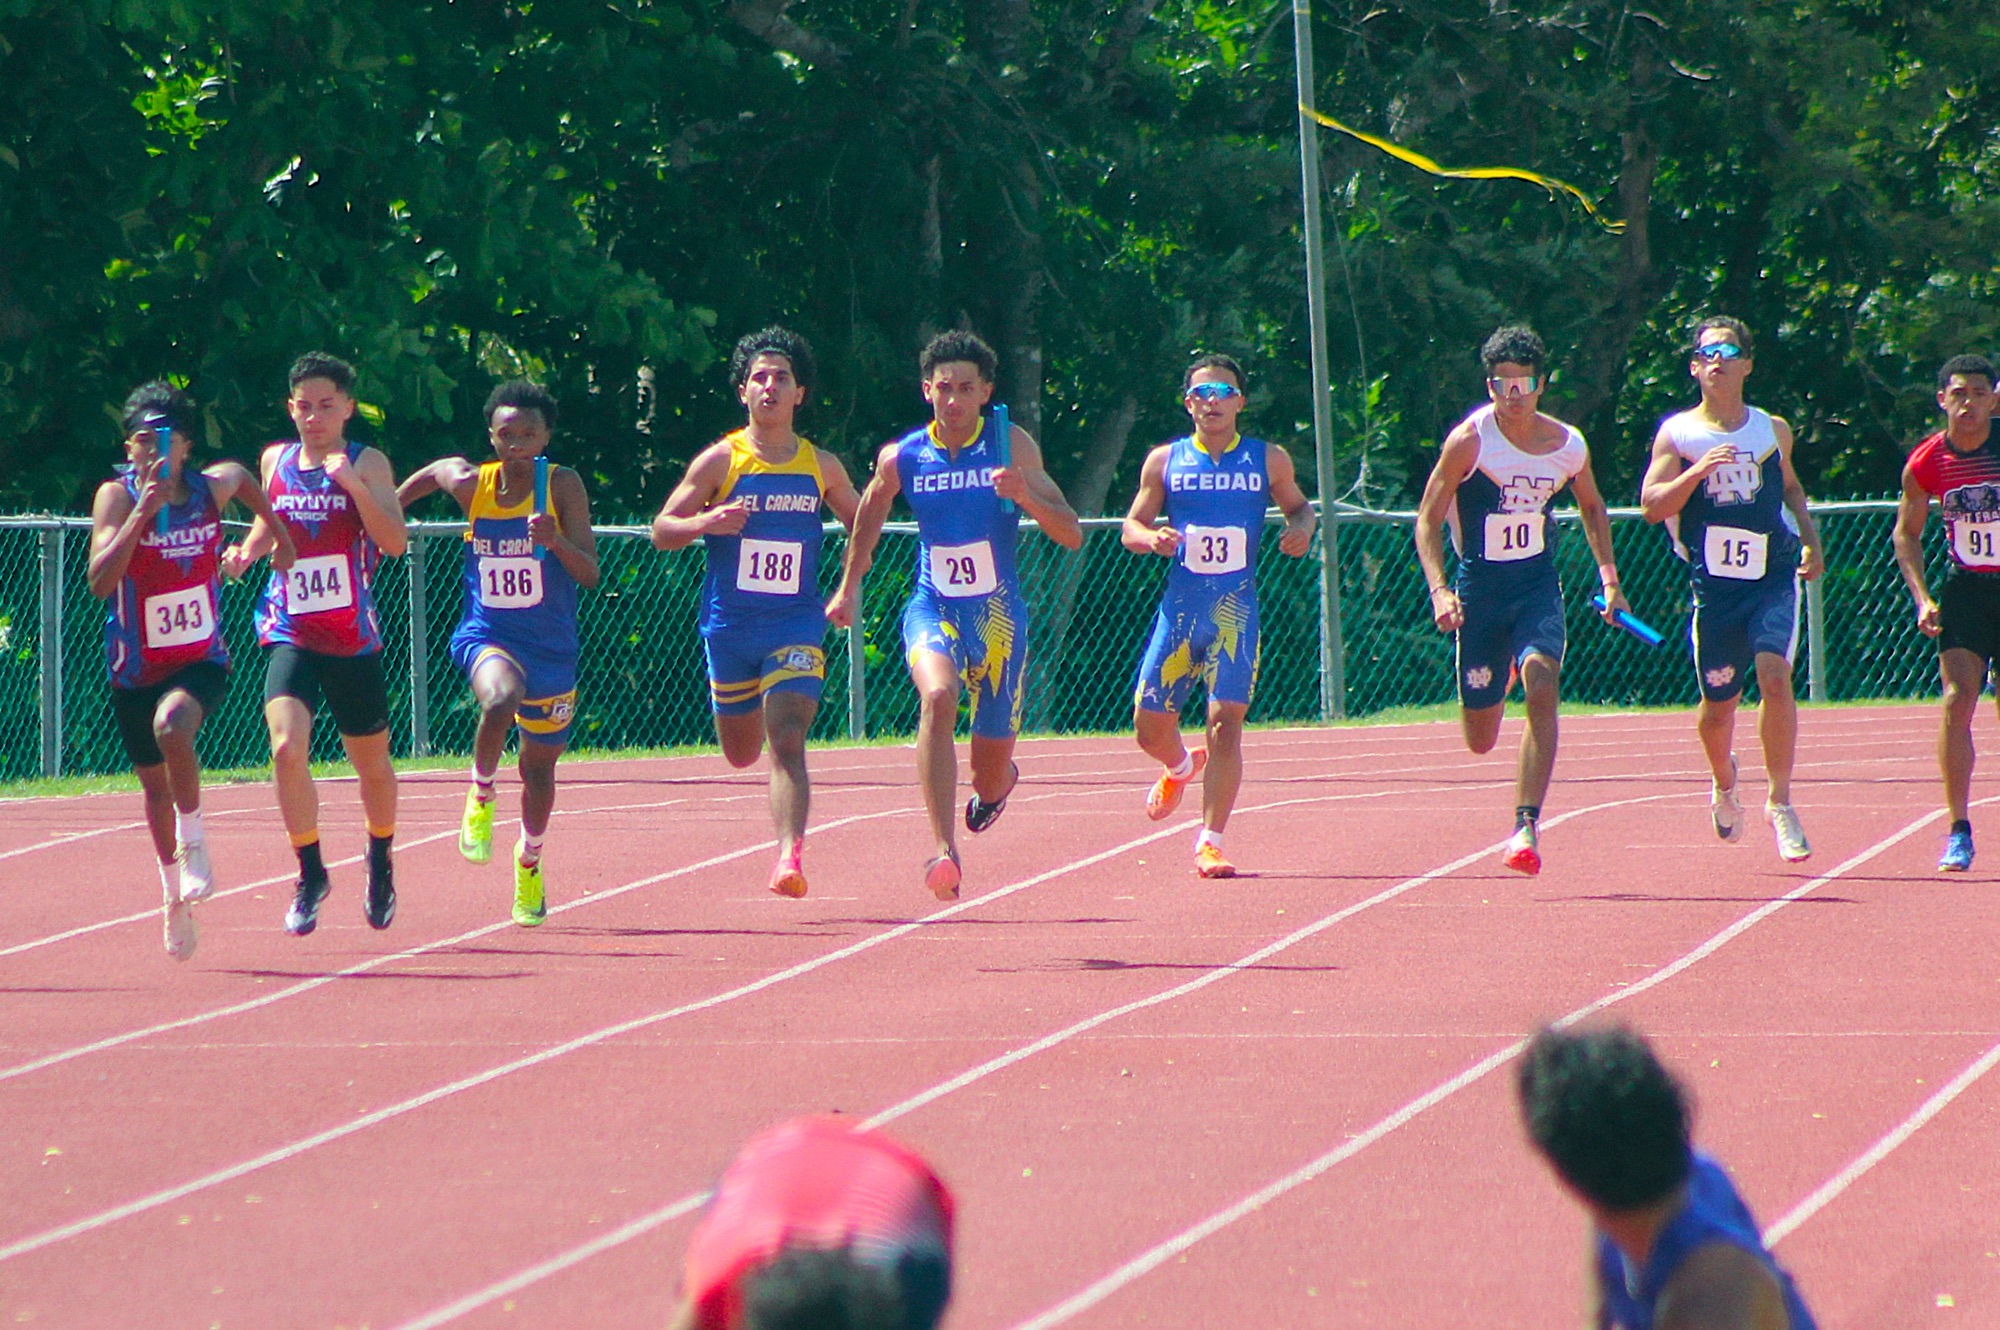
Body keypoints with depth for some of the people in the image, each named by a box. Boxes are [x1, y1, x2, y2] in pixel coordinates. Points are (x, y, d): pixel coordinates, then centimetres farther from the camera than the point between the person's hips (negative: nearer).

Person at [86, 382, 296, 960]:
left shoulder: (213, 487, -8)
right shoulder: (118, 496, -17)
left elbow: (246, 479, 18)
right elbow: (100, 581, -30)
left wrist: (277, 534, 24)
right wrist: (143, 513, -37)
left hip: (201, 661, -1)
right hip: (135, 669, 1)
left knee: (172, 727, -33)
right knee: (155, 784, 15)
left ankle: (193, 841, -11)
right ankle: (175, 894, 38)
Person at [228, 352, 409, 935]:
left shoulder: (367, 464, -5)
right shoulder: (275, 461, 6)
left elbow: (395, 543, -16)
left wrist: (354, 485, -28)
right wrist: (248, 551, 2)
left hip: (354, 640, -1)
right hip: (290, 635, 1)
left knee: (371, 761, 14)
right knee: (287, 747, -21)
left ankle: (380, 864, 41)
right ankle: (310, 874, -7)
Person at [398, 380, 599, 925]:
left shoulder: (562, 486, -12)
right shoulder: (467, 482, -7)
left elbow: (590, 575, -17)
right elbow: (427, 475, 18)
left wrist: (556, 541, -35)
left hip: (552, 649, 1)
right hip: (486, 635, -1)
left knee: (539, 766, 15)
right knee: (501, 699, -35)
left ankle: (530, 859, 42)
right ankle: (481, 795, -8)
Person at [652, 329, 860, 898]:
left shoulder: (822, 467, 3)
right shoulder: (720, 460, -3)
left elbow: (862, 526, 19)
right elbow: (661, 531, -2)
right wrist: (706, 522, -23)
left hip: (797, 626, -1)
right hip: (730, 626, 1)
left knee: (787, 744, -18)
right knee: (741, 753, 14)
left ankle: (791, 856, -24)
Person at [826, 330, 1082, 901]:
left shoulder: (1011, 445, -7)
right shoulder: (901, 458, -3)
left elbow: (1071, 536, -9)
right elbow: (871, 510, 21)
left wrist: (1026, 496, -27)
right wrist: (849, 586, 26)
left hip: (998, 616, 0)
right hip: (932, 609, 0)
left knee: (990, 781, 8)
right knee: (937, 696, -34)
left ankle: (998, 782, 49)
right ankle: (943, 849, -36)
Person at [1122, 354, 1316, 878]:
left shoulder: (1268, 460, 4)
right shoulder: (1165, 461, 5)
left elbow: (1298, 506, 18)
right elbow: (1131, 525, 10)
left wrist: (1301, 529, -5)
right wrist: (1152, 537, -13)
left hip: (1236, 610, -2)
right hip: (1180, 605, 2)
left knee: (1226, 722, -12)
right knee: (1150, 727, 4)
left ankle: (1209, 842, -7)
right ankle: (1182, 767, 41)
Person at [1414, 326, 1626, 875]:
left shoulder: (1568, 446, -2)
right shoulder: (1470, 440, -12)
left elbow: (1592, 506, 19)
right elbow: (1428, 519, -9)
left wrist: (1609, 578, 12)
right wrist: (1439, 589, -22)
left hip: (1538, 587, 1)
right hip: (1480, 588, -1)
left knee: (1542, 685, -27)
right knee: (1480, 741, 6)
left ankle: (1527, 826, -26)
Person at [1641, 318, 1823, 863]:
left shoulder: (1774, 431, 8)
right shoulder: (1677, 434, 1)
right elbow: (1652, 505, -7)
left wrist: (1810, 541, 13)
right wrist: (1695, 472, -22)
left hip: (1775, 575, 0)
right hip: (1715, 580, 0)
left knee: (1774, 674, -21)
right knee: (1718, 700, 7)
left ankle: (1780, 802, -12)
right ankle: (1724, 783, 40)